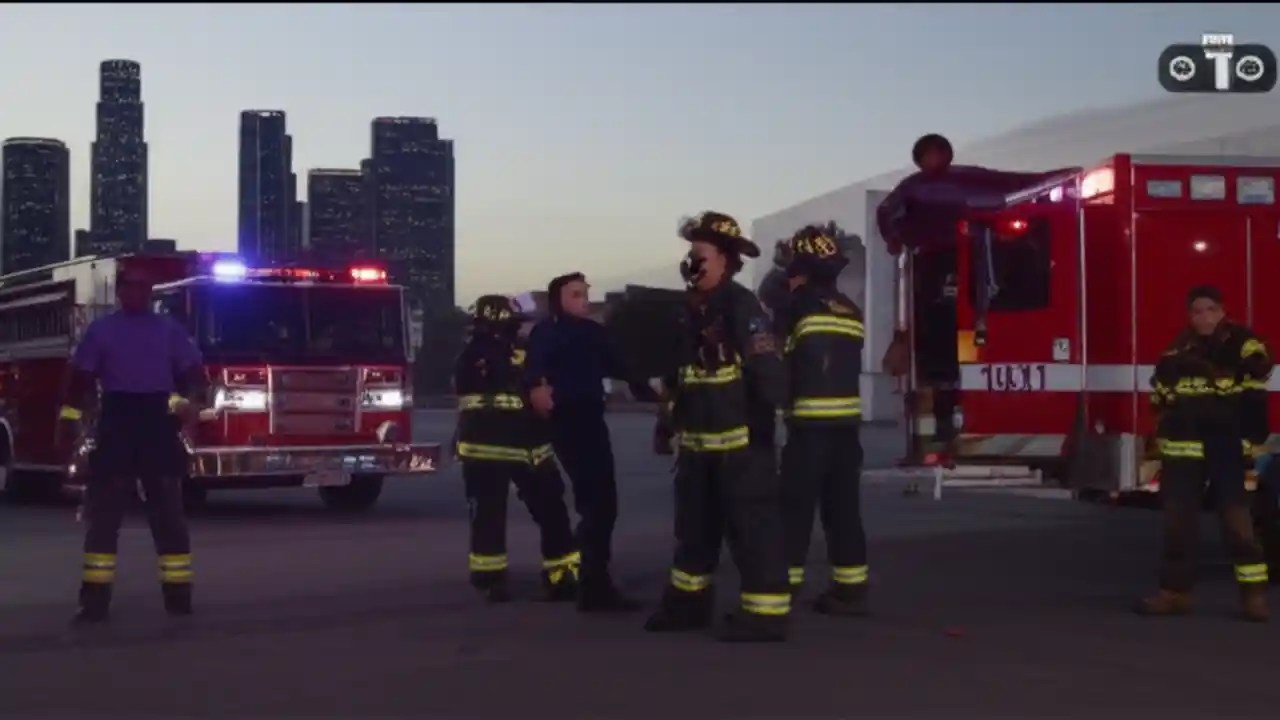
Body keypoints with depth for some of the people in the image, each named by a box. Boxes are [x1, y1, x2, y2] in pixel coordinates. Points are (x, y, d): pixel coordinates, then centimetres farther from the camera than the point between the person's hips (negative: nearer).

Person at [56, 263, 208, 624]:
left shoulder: (169, 328, 9)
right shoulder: (101, 329, 9)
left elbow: (194, 373, 5)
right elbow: (81, 378, 7)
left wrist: (192, 401, -15)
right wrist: (69, 420, -2)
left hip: (159, 424, 0)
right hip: (115, 422, 0)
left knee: (168, 512, 3)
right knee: (103, 512, -1)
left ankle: (178, 592, 8)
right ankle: (96, 596, 2)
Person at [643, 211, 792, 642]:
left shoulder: (741, 306, -14)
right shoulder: (693, 309, 15)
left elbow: (766, 368, -22)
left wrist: (763, 419, -25)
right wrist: (672, 419, 25)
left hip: (740, 441, -10)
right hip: (698, 441, 10)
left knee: (753, 524, -6)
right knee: (695, 524, 19)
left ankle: (766, 613, -3)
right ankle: (688, 601, 32)